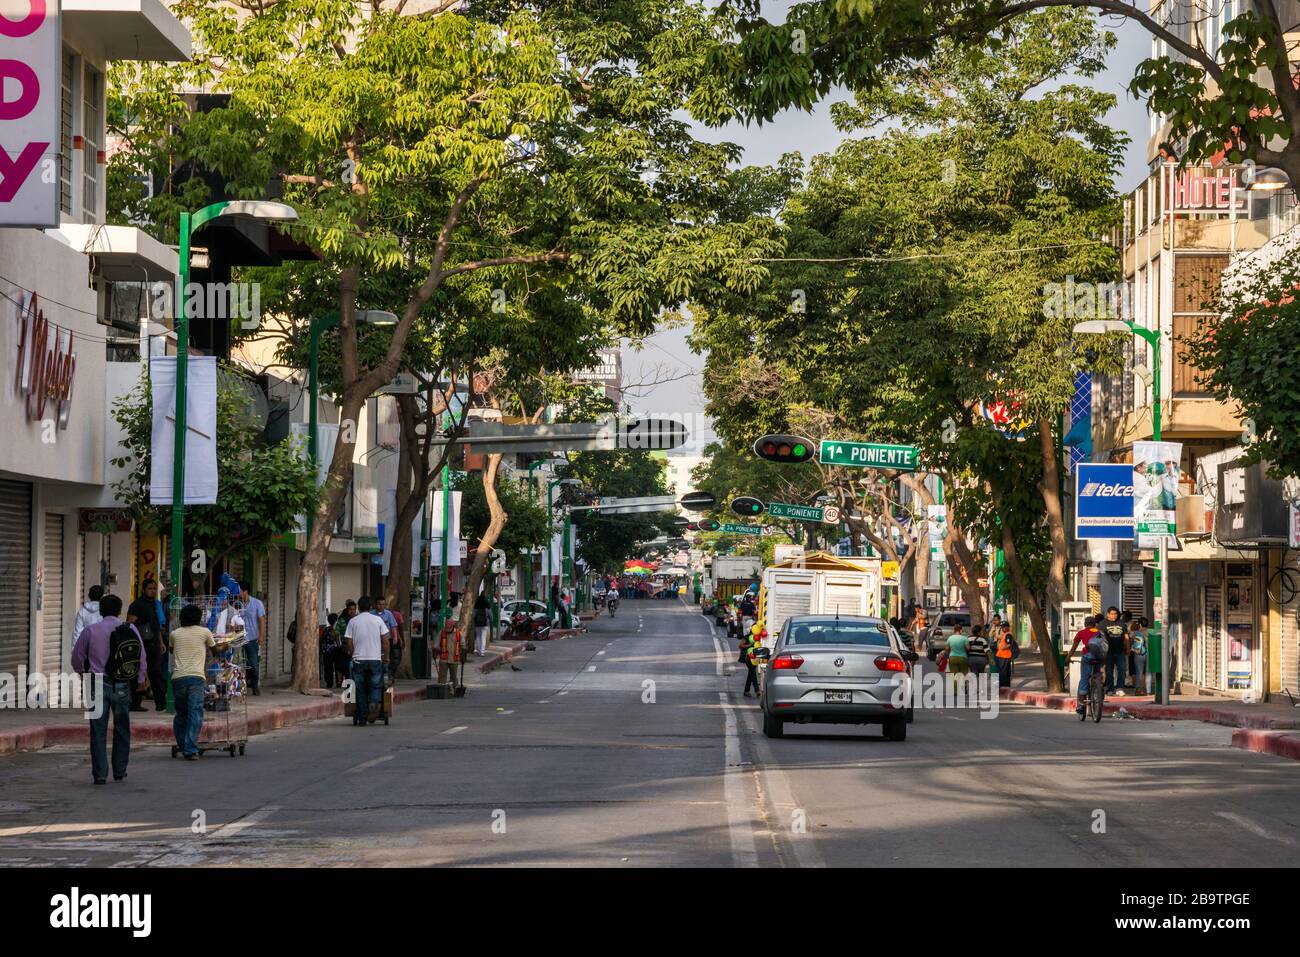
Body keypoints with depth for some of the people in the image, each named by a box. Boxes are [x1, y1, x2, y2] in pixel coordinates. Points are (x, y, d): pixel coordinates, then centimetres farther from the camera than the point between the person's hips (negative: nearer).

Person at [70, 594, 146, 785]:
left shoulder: (90, 631, -5)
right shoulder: (130, 629, -2)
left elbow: (77, 657, 4)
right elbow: (142, 657, 1)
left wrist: (82, 671, 25)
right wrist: (141, 679, 16)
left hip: (98, 684, -1)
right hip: (122, 686, 1)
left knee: (98, 731, 4)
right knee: (122, 730, 15)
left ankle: (100, 774, 1)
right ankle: (119, 771, 21)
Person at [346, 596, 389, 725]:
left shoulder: (353, 621, 1)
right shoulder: (378, 620, 2)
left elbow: (349, 643, 0)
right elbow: (385, 639, 1)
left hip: (359, 659, 0)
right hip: (375, 658, 0)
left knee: (360, 690, 8)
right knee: (376, 686, 9)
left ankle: (362, 718, 10)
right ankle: (374, 703, -21)